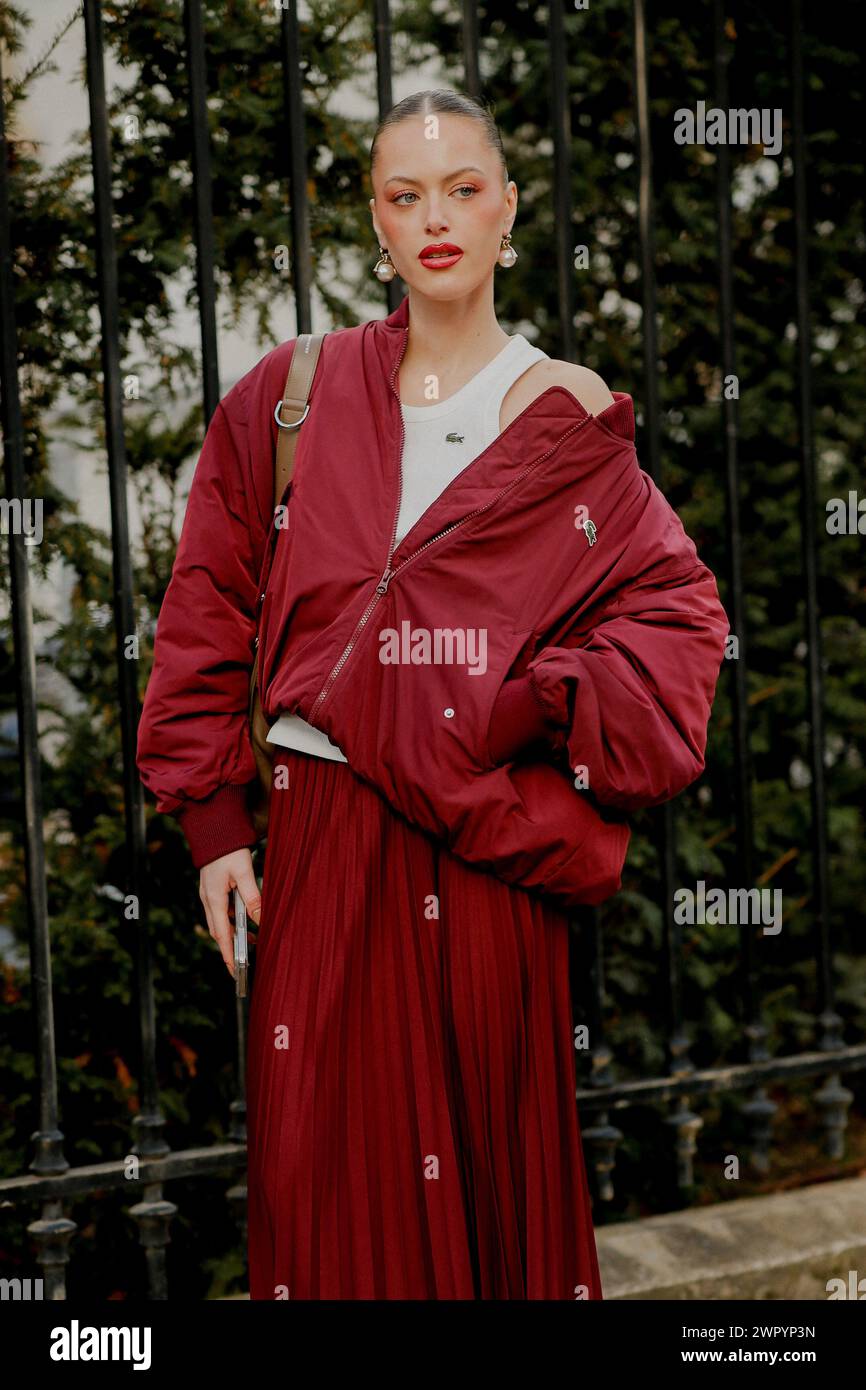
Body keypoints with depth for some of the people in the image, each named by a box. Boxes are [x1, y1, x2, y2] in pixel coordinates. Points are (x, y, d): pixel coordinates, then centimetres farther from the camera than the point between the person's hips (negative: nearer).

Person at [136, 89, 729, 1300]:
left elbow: (678, 607, 4)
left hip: (492, 845, -1)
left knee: (494, 1143, 6)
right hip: (323, 834, 1)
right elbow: (211, 612, 6)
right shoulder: (293, 396, 7)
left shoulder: (564, 417, 5)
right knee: (328, 1155, 3)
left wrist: (542, 706, -11)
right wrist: (215, 823, 0)